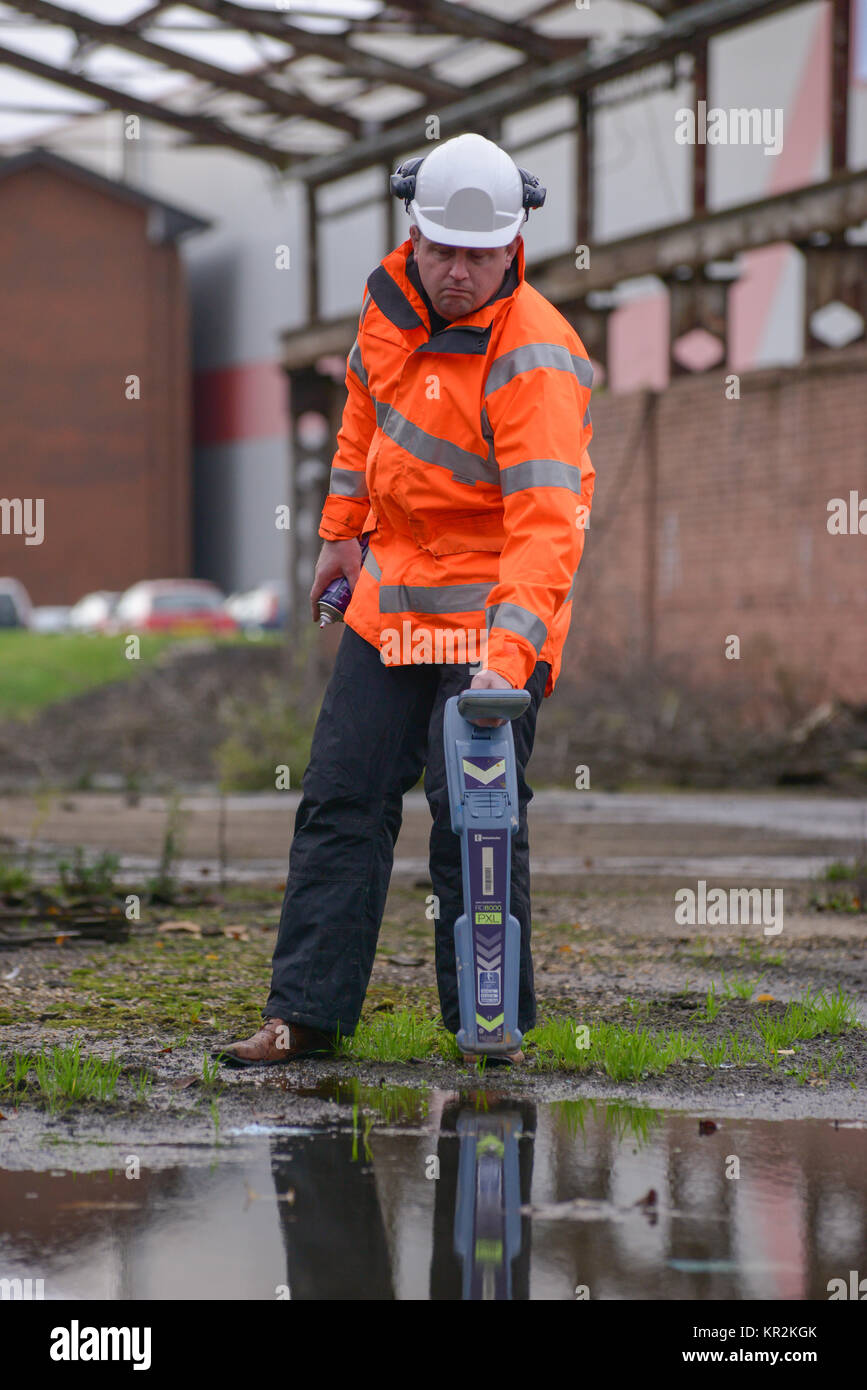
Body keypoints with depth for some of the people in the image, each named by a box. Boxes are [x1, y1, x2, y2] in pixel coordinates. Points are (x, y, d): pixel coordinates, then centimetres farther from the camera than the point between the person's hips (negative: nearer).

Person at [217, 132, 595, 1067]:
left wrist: (508, 658, -41)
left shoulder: (533, 357, -24)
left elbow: (546, 526, -31)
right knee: (341, 797, 7)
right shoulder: (393, 298, -2)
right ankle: (307, 1013, 13)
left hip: (490, 611, -7)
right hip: (392, 594, 7)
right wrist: (343, 528, 23)